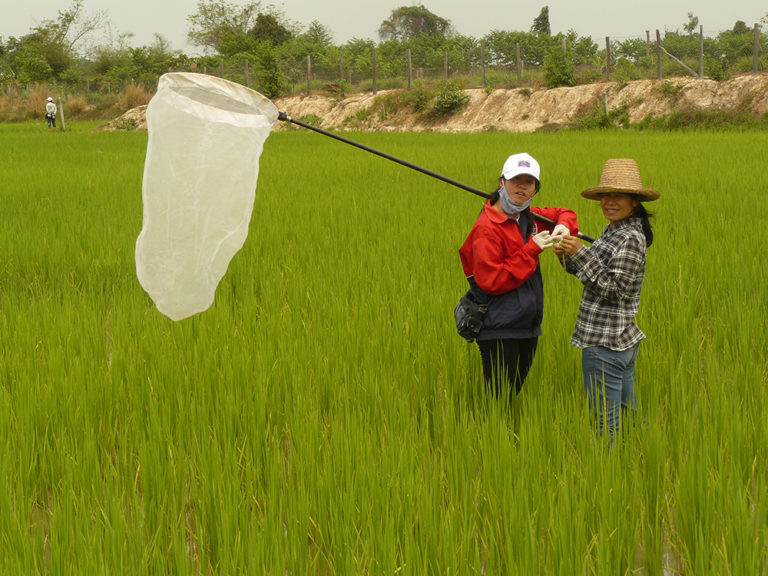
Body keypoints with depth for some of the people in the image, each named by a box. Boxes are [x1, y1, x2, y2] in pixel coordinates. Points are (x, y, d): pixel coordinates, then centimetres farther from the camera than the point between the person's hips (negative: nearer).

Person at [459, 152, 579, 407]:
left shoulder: (529, 217, 10)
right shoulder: (487, 228, -15)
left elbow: (565, 213, 28)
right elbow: (491, 282, -21)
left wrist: (563, 226, 2)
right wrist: (532, 250, -19)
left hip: (527, 327, 8)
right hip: (499, 331, -8)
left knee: (514, 395, 15)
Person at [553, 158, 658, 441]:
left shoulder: (631, 238, -16)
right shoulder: (613, 231, 13)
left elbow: (615, 289, -20)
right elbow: (596, 273, 15)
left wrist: (581, 254, -21)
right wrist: (568, 256, -2)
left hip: (605, 343, -10)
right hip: (623, 338, 10)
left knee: (606, 421, -3)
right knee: (627, 414, 19)